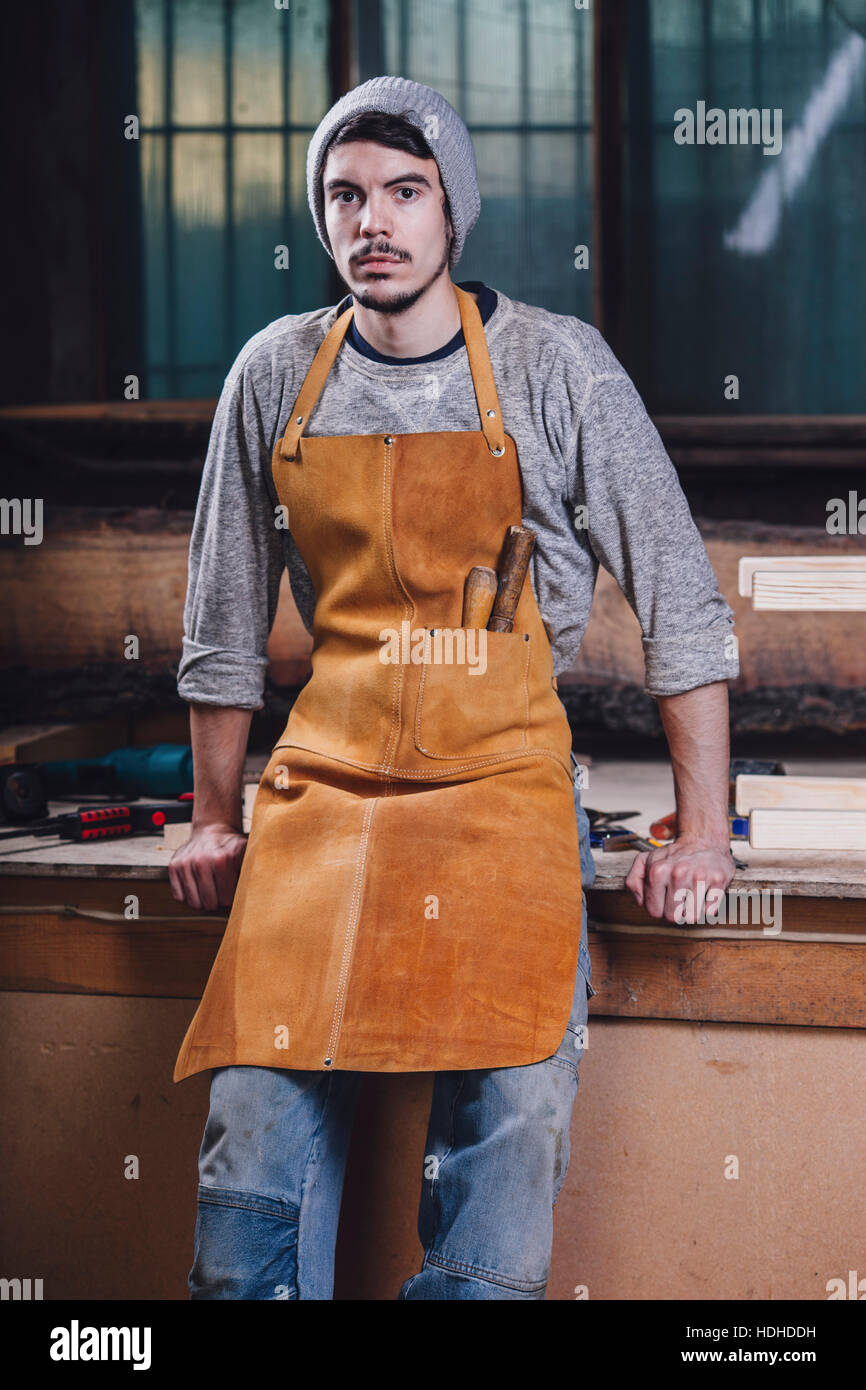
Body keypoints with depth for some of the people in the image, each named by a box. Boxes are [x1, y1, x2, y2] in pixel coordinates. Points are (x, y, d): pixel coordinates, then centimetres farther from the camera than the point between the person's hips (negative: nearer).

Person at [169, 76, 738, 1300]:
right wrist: (215, 818, 18)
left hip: (504, 784, -2)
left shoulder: (553, 364, 0)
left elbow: (679, 599, 1)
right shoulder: (278, 375, 8)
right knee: (260, 1116, -11)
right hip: (324, 786, 2)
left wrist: (702, 834, -3)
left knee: (512, 1115, -19)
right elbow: (226, 615, 18)